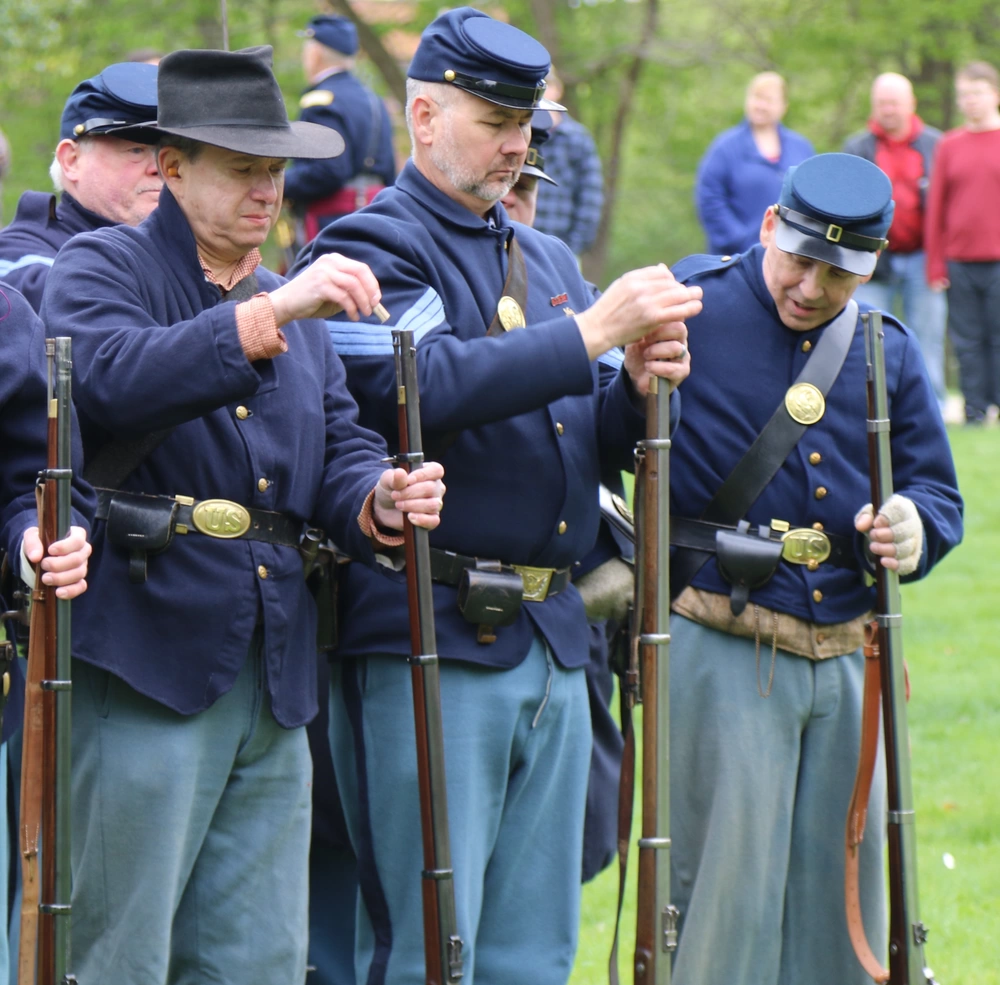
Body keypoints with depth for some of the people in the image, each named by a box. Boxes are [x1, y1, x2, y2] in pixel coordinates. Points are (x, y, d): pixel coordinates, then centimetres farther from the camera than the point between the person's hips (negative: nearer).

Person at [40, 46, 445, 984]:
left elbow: (339, 443, 15)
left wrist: (377, 502, -8)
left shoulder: (297, 304, 22)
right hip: (146, 664, -7)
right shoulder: (100, 267, -1)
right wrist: (269, 314, -27)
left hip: (273, 683, 7)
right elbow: (113, 379, -21)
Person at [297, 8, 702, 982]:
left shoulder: (547, 260, 20)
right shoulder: (370, 248, -4)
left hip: (551, 641, 7)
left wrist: (640, 385, -4)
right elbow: (424, 387, -22)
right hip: (428, 641, -7)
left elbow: (597, 443, 18)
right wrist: (591, 333, -21)